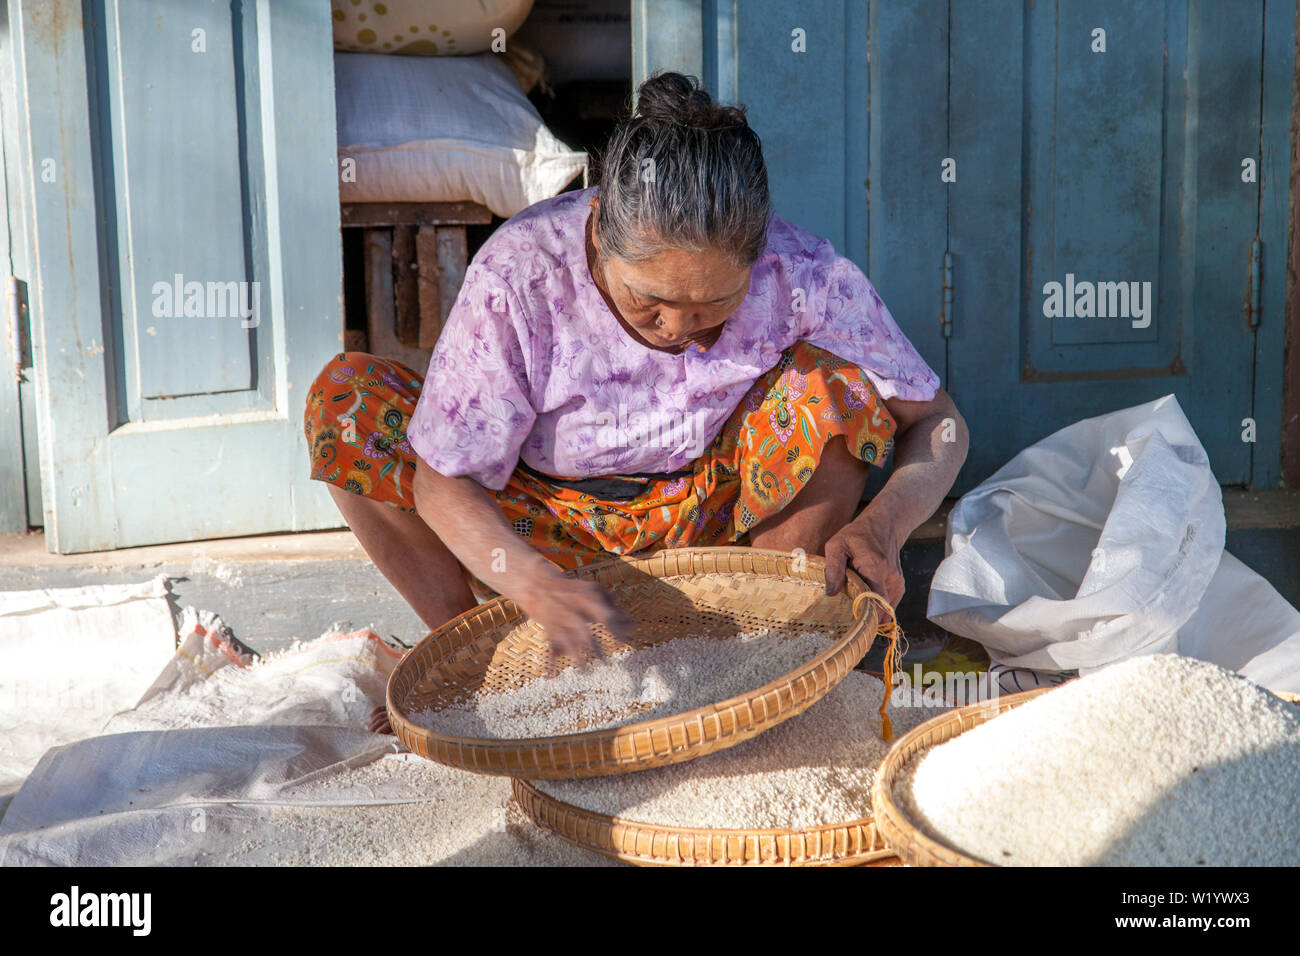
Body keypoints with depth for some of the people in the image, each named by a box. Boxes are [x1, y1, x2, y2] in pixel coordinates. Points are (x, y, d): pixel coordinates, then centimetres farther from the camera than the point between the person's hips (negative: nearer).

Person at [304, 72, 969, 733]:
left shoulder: (802, 276, -25)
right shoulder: (518, 273, -28)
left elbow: (938, 425, -15)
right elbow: (443, 481, -22)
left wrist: (881, 527, -37)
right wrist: (534, 582, -42)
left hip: (708, 521, 0)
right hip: (544, 529, 0)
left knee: (835, 384, -29)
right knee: (344, 400, -22)